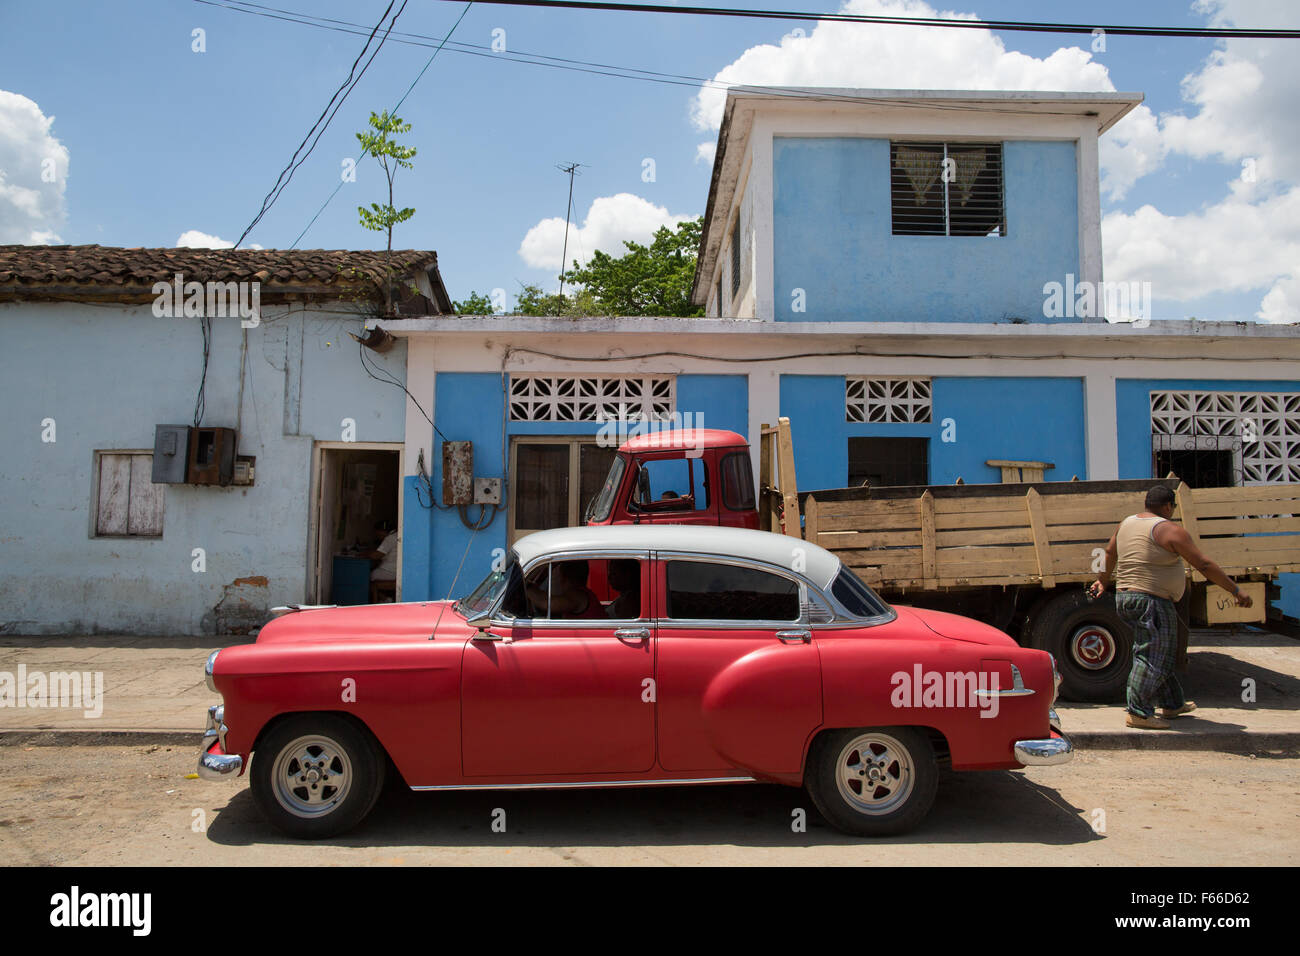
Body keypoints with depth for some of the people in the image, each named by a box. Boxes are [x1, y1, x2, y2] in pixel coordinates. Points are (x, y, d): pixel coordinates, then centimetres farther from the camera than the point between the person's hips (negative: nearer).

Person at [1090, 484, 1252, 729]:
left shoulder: (1127, 523, 11)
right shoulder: (1170, 530, -12)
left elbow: (1110, 552, 25)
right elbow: (1204, 565, -12)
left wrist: (1103, 581, 39)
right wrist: (1236, 591, -6)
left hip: (1125, 597, 9)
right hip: (1151, 602, -9)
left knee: (1162, 654, 21)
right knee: (1153, 658, -4)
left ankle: (1172, 704, 32)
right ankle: (1138, 712, -2)